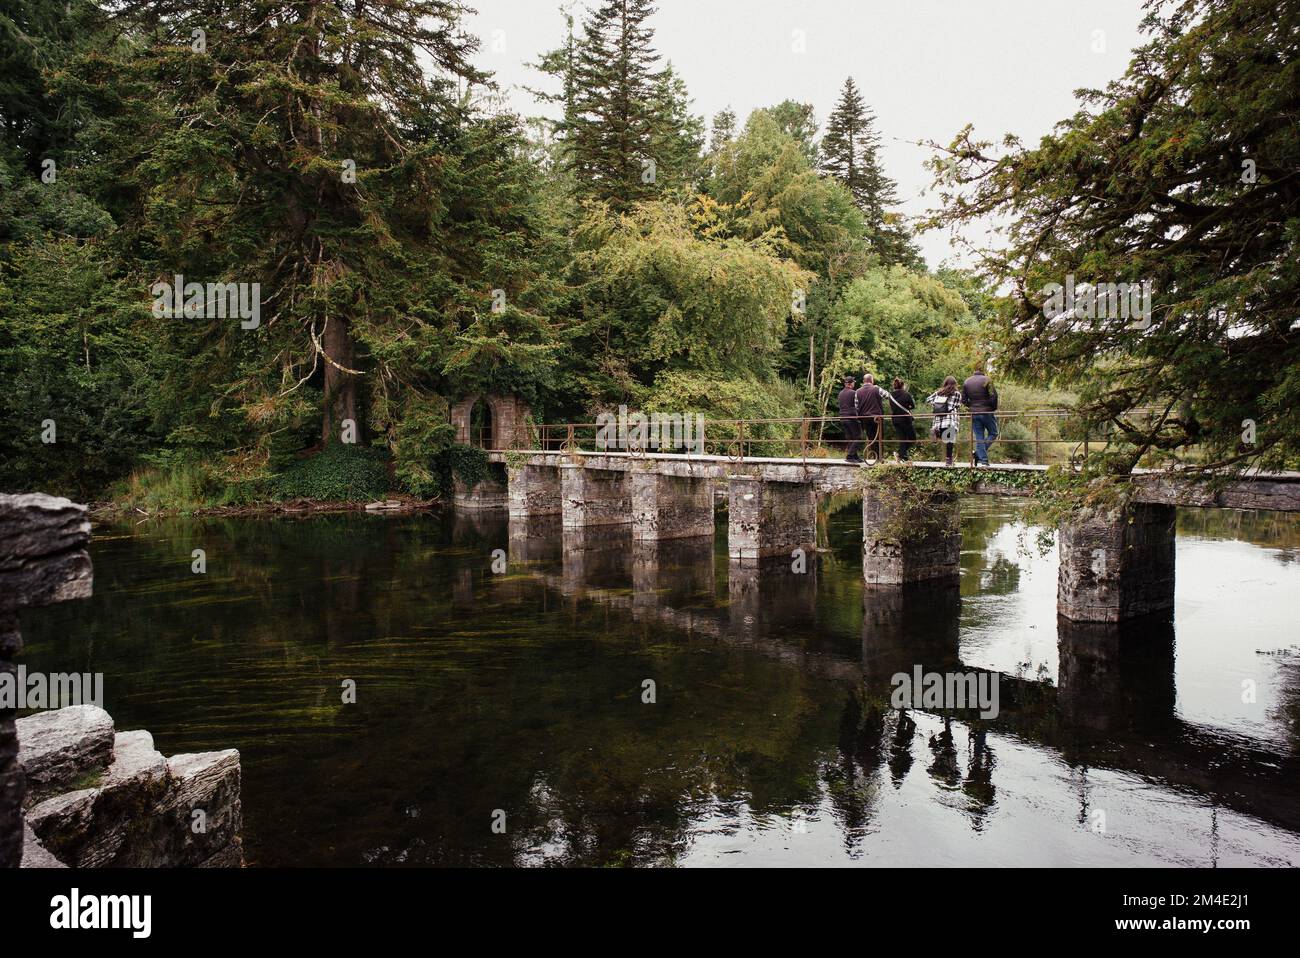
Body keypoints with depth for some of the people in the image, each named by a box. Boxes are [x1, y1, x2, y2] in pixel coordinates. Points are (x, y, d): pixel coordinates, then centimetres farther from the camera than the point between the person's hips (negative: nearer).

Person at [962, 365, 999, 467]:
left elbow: (963, 400, 6)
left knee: (979, 438, 8)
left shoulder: (966, 382, 6)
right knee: (993, 433, 10)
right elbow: (993, 396, -13)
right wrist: (994, 408, 2)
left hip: (974, 414, 4)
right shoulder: (986, 380, -8)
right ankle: (978, 454, -7)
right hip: (987, 412, -4)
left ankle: (983, 460, 3)